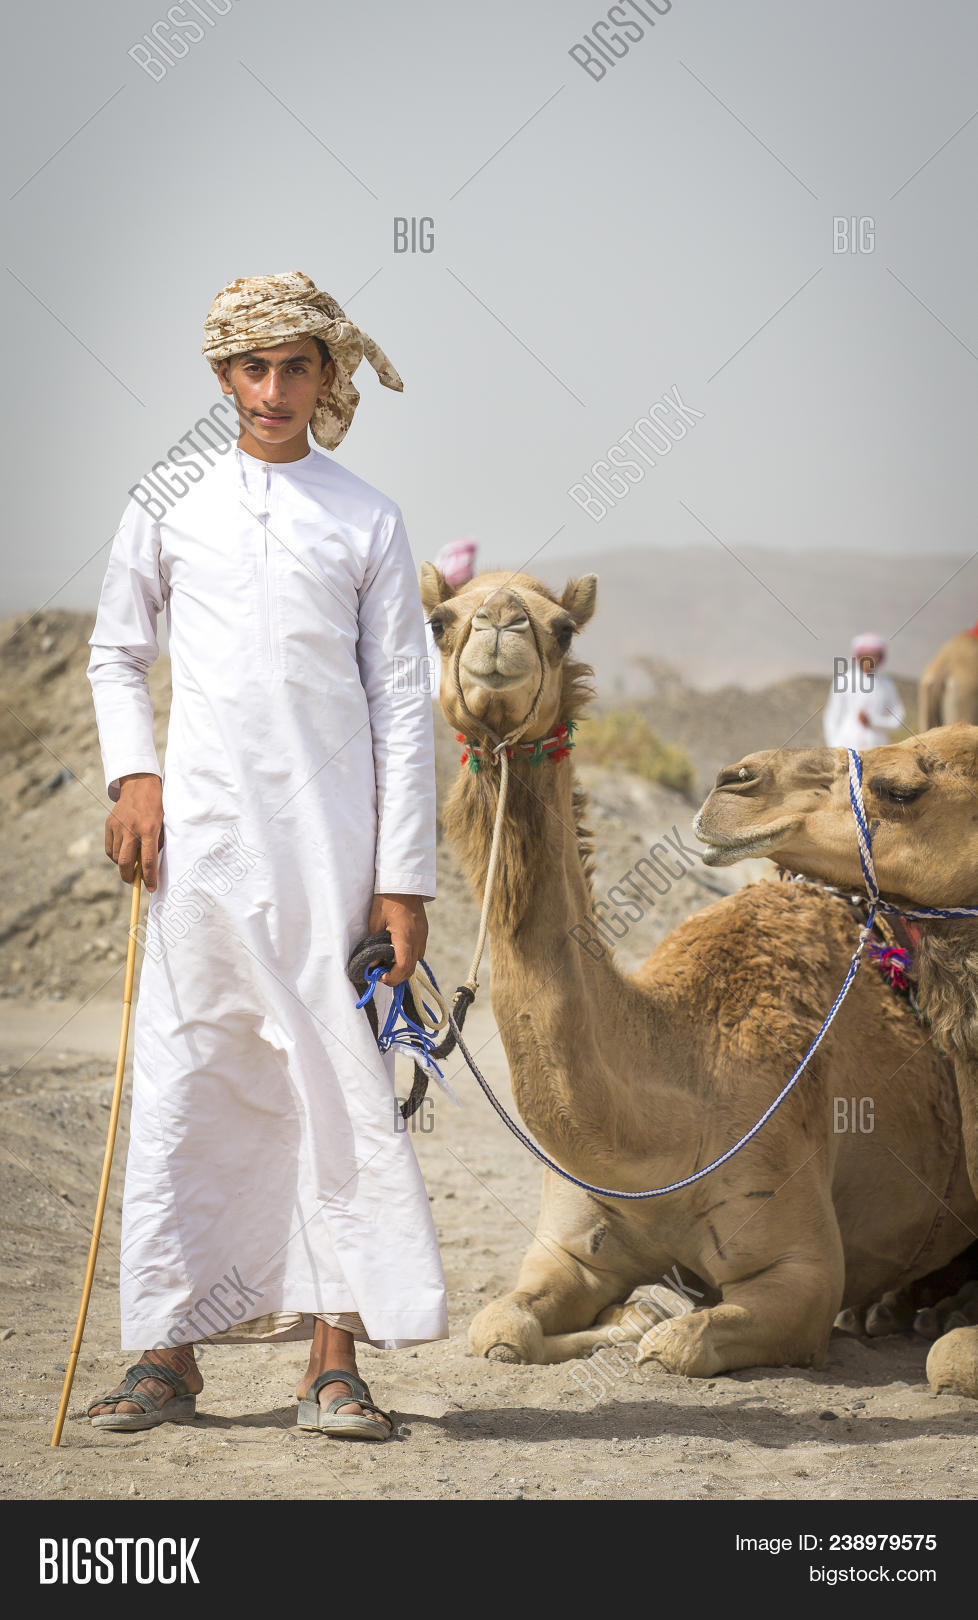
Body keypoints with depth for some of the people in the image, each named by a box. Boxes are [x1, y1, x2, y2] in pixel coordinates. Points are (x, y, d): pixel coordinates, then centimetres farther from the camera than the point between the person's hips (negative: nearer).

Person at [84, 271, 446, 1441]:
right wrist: (132, 774, 1)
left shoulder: (366, 521, 6)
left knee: (343, 1088, -1)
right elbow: (115, 655, 18)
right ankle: (169, 1349, 9)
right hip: (201, 831, 1)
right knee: (181, 1088, 0)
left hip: (331, 835, 0)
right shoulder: (170, 503, 9)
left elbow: (402, 708, 5)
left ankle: (333, 1357, 4)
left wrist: (404, 877, -1)